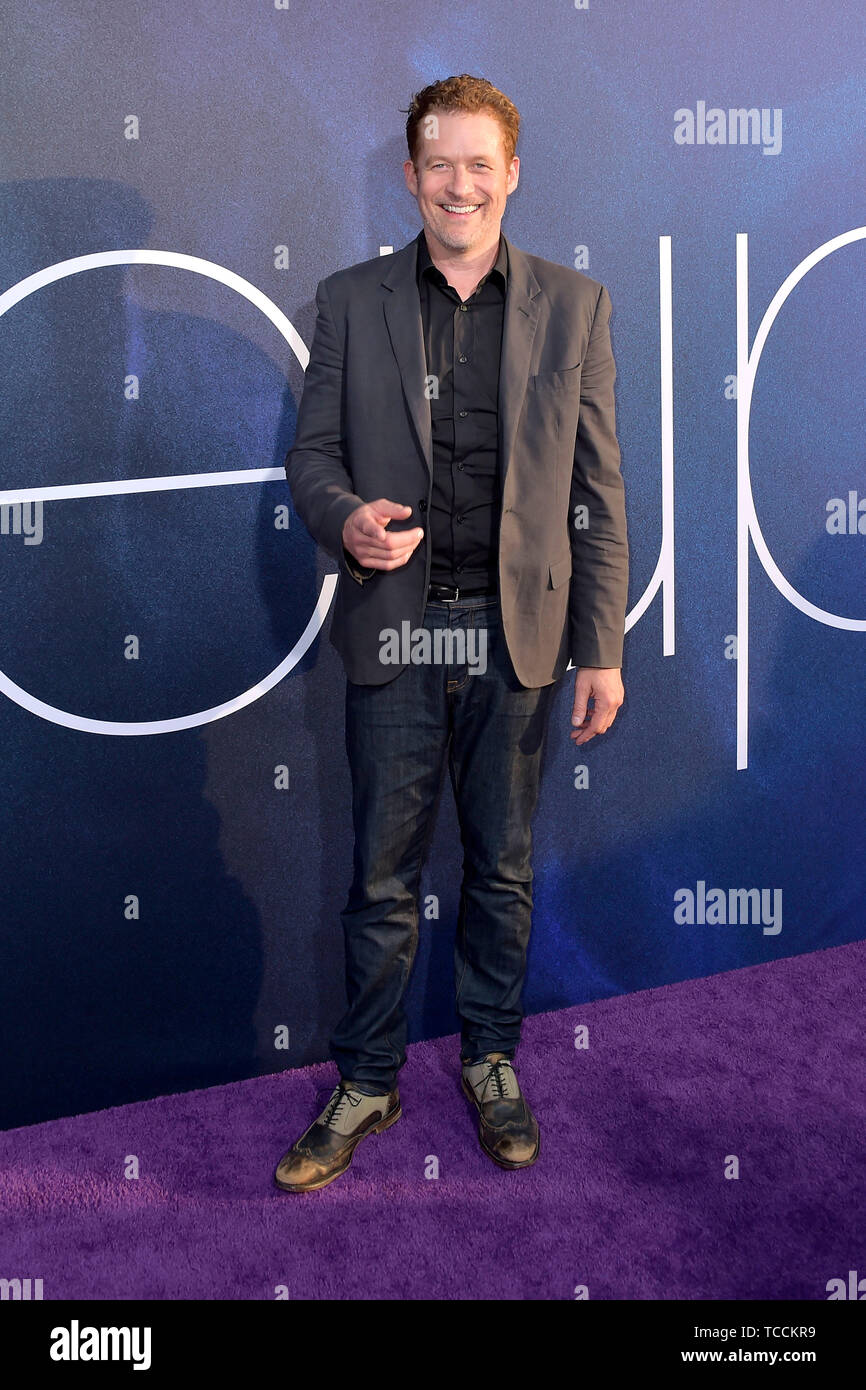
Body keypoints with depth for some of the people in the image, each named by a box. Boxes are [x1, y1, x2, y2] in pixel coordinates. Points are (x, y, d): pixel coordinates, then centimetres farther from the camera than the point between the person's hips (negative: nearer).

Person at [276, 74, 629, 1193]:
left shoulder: (572, 305, 4)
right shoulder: (351, 301, 5)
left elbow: (598, 494, 2)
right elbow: (311, 455, 5)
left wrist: (601, 650, -2)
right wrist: (346, 521, -19)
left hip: (517, 638, 0)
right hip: (393, 634, 0)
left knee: (501, 867, 13)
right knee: (383, 875, 8)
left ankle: (491, 1060, 33)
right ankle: (366, 1082, 26)